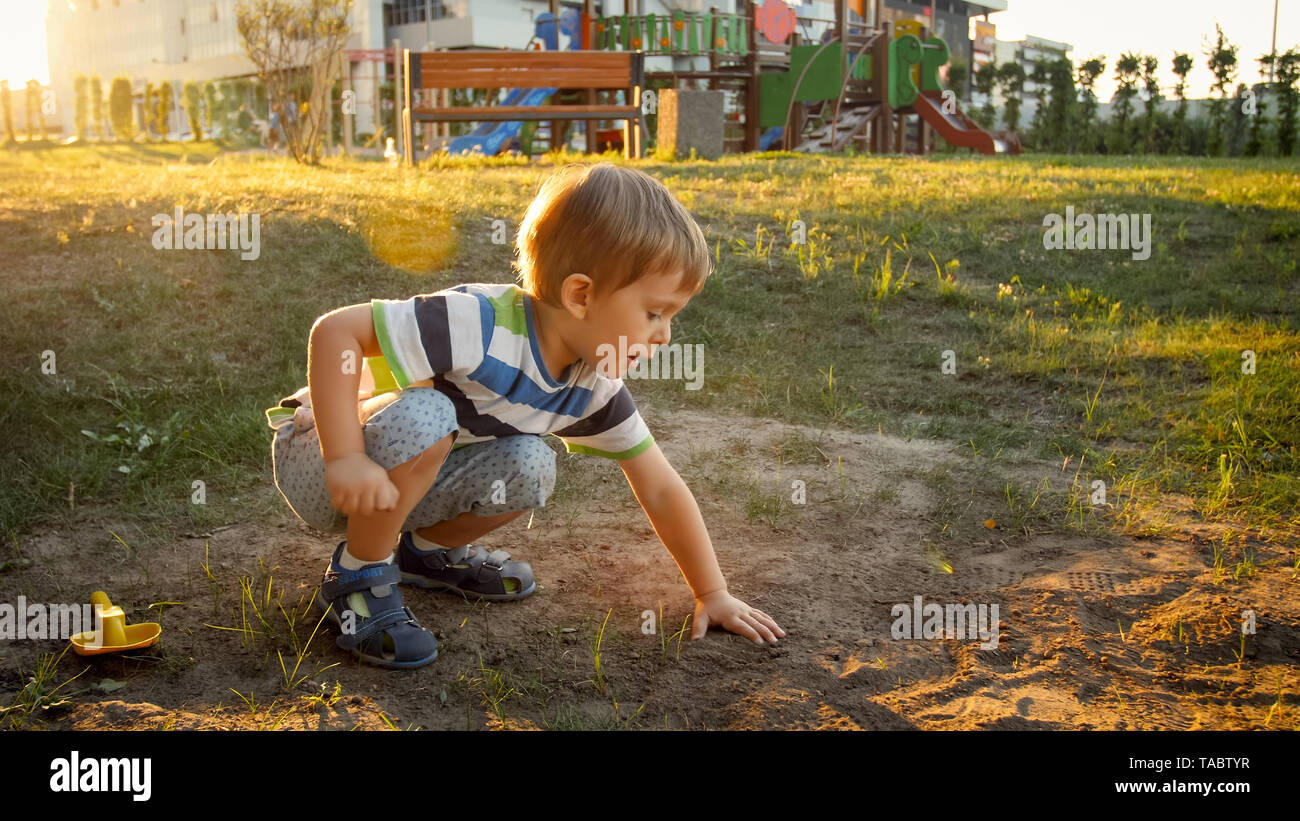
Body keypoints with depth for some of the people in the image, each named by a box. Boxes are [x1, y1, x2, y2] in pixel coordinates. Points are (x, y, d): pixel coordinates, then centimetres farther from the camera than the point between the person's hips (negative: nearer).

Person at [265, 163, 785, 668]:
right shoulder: (481, 326, -33)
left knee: (529, 467, -17)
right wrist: (345, 458, -39)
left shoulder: (595, 386, -7)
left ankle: (428, 548, 12)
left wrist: (713, 594, 0)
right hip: (315, 448, -6)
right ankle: (358, 576, -12)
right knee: (424, 415, -36)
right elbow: (334, 330, -34)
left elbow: (660, 489, 0)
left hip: (402, 478, 7)